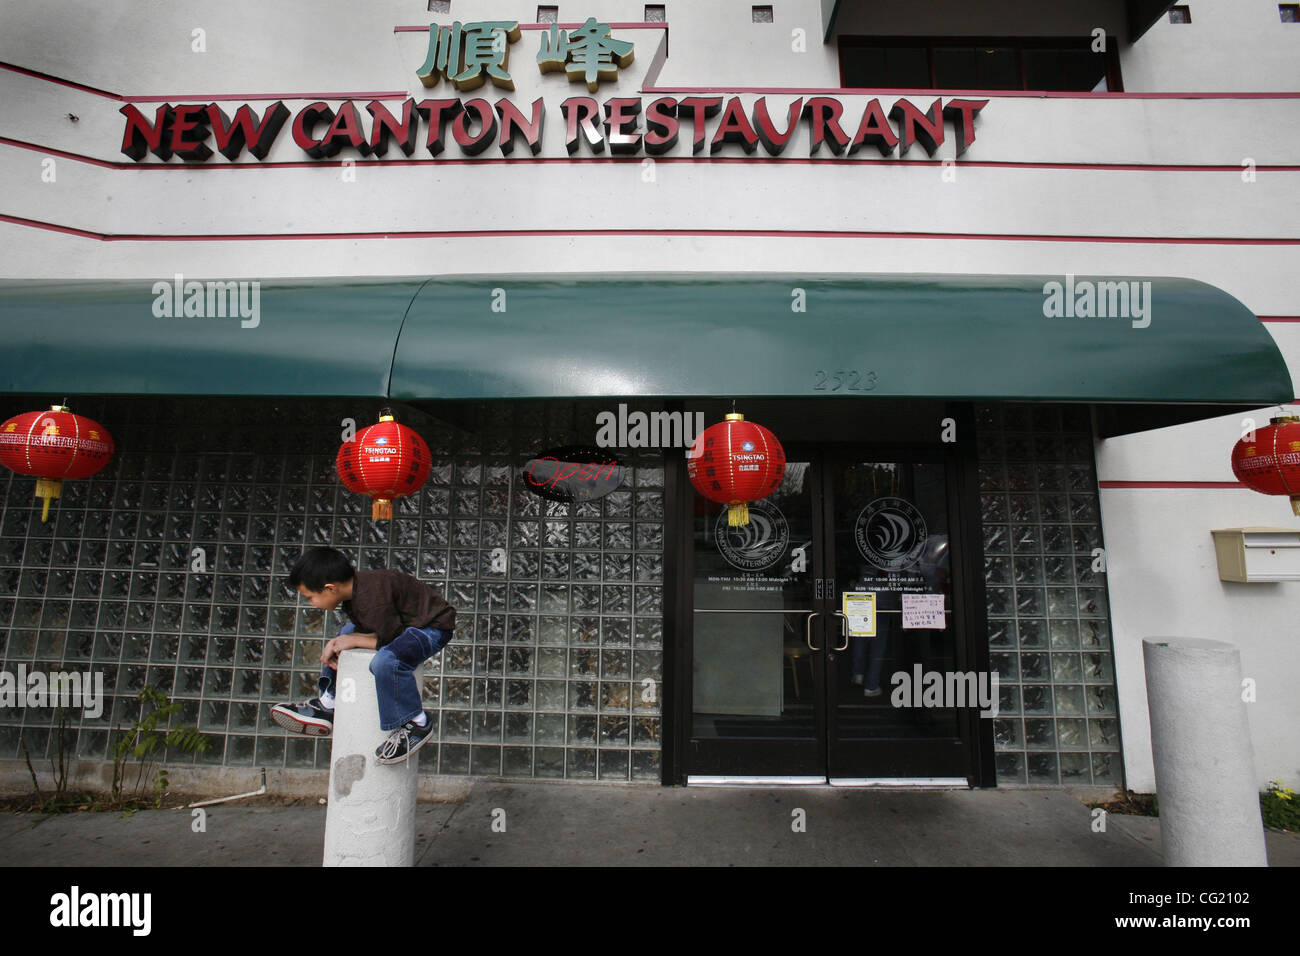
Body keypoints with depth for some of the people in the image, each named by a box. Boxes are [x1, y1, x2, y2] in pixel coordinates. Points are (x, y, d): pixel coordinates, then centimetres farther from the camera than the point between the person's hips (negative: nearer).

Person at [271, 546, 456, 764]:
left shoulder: (372, 598, -31)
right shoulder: (355, 585, -1)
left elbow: (392, 639, -24)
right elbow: (367, 629, 10)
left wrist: (353, 641, -13)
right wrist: (339, 643, -7)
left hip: (433, 627, -11)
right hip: (401, 623, 11)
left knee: (385, 661, -37)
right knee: (344, 634, 21)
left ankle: (417, 724, -17)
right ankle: (327, 706, 26)